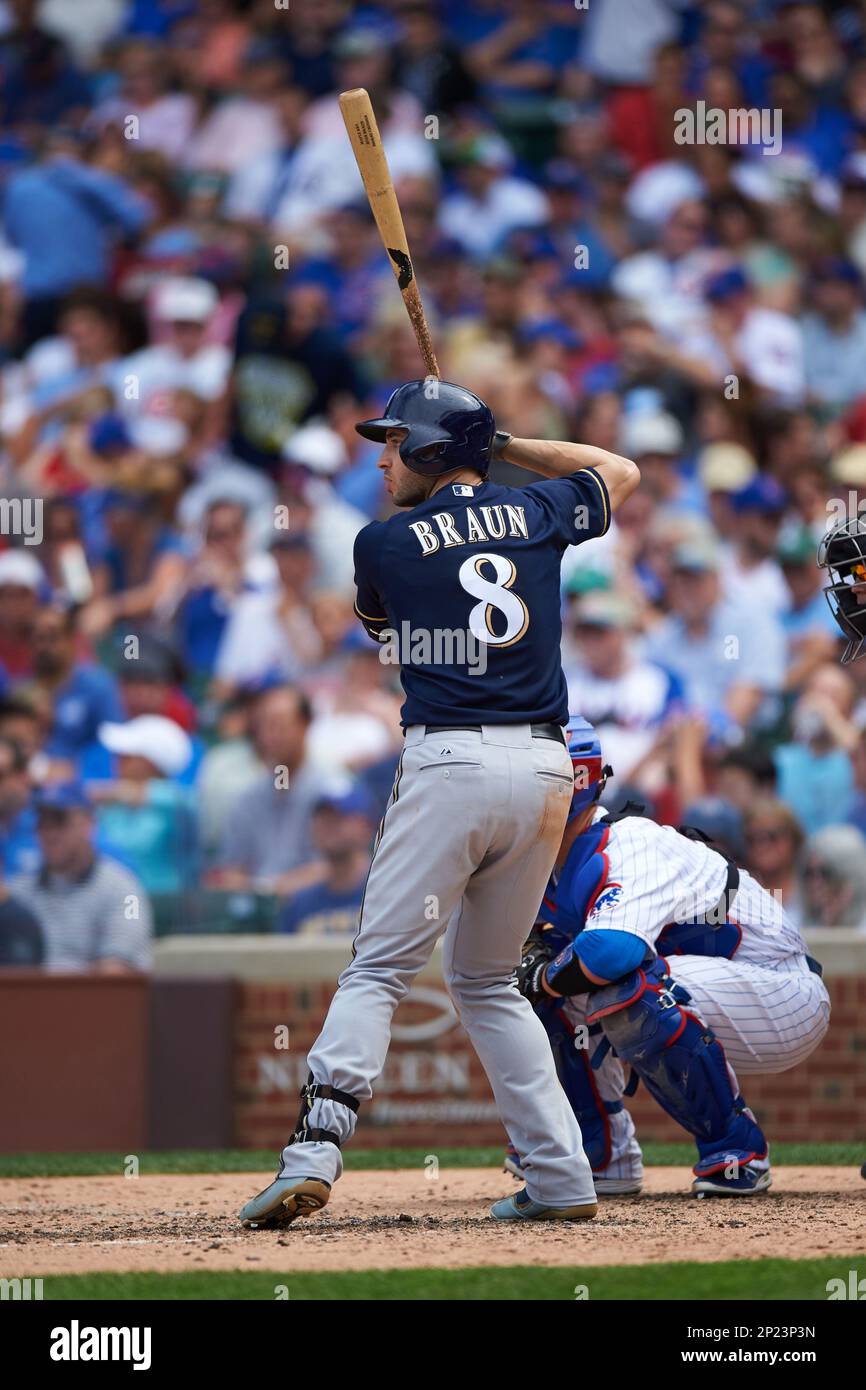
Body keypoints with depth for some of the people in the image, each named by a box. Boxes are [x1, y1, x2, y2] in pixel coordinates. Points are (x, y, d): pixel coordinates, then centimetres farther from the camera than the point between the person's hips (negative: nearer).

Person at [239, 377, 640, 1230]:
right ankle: (561, 1177, 8)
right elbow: (620, 472, 33)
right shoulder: (537, 516, 12)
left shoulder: (382, 544, 3)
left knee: (377, 971, -4)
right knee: (486, 982, 16)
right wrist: (504, 445, 32)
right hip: (545, 769, 4)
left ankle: (315, 1151, -20)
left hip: (450, 764, -4)